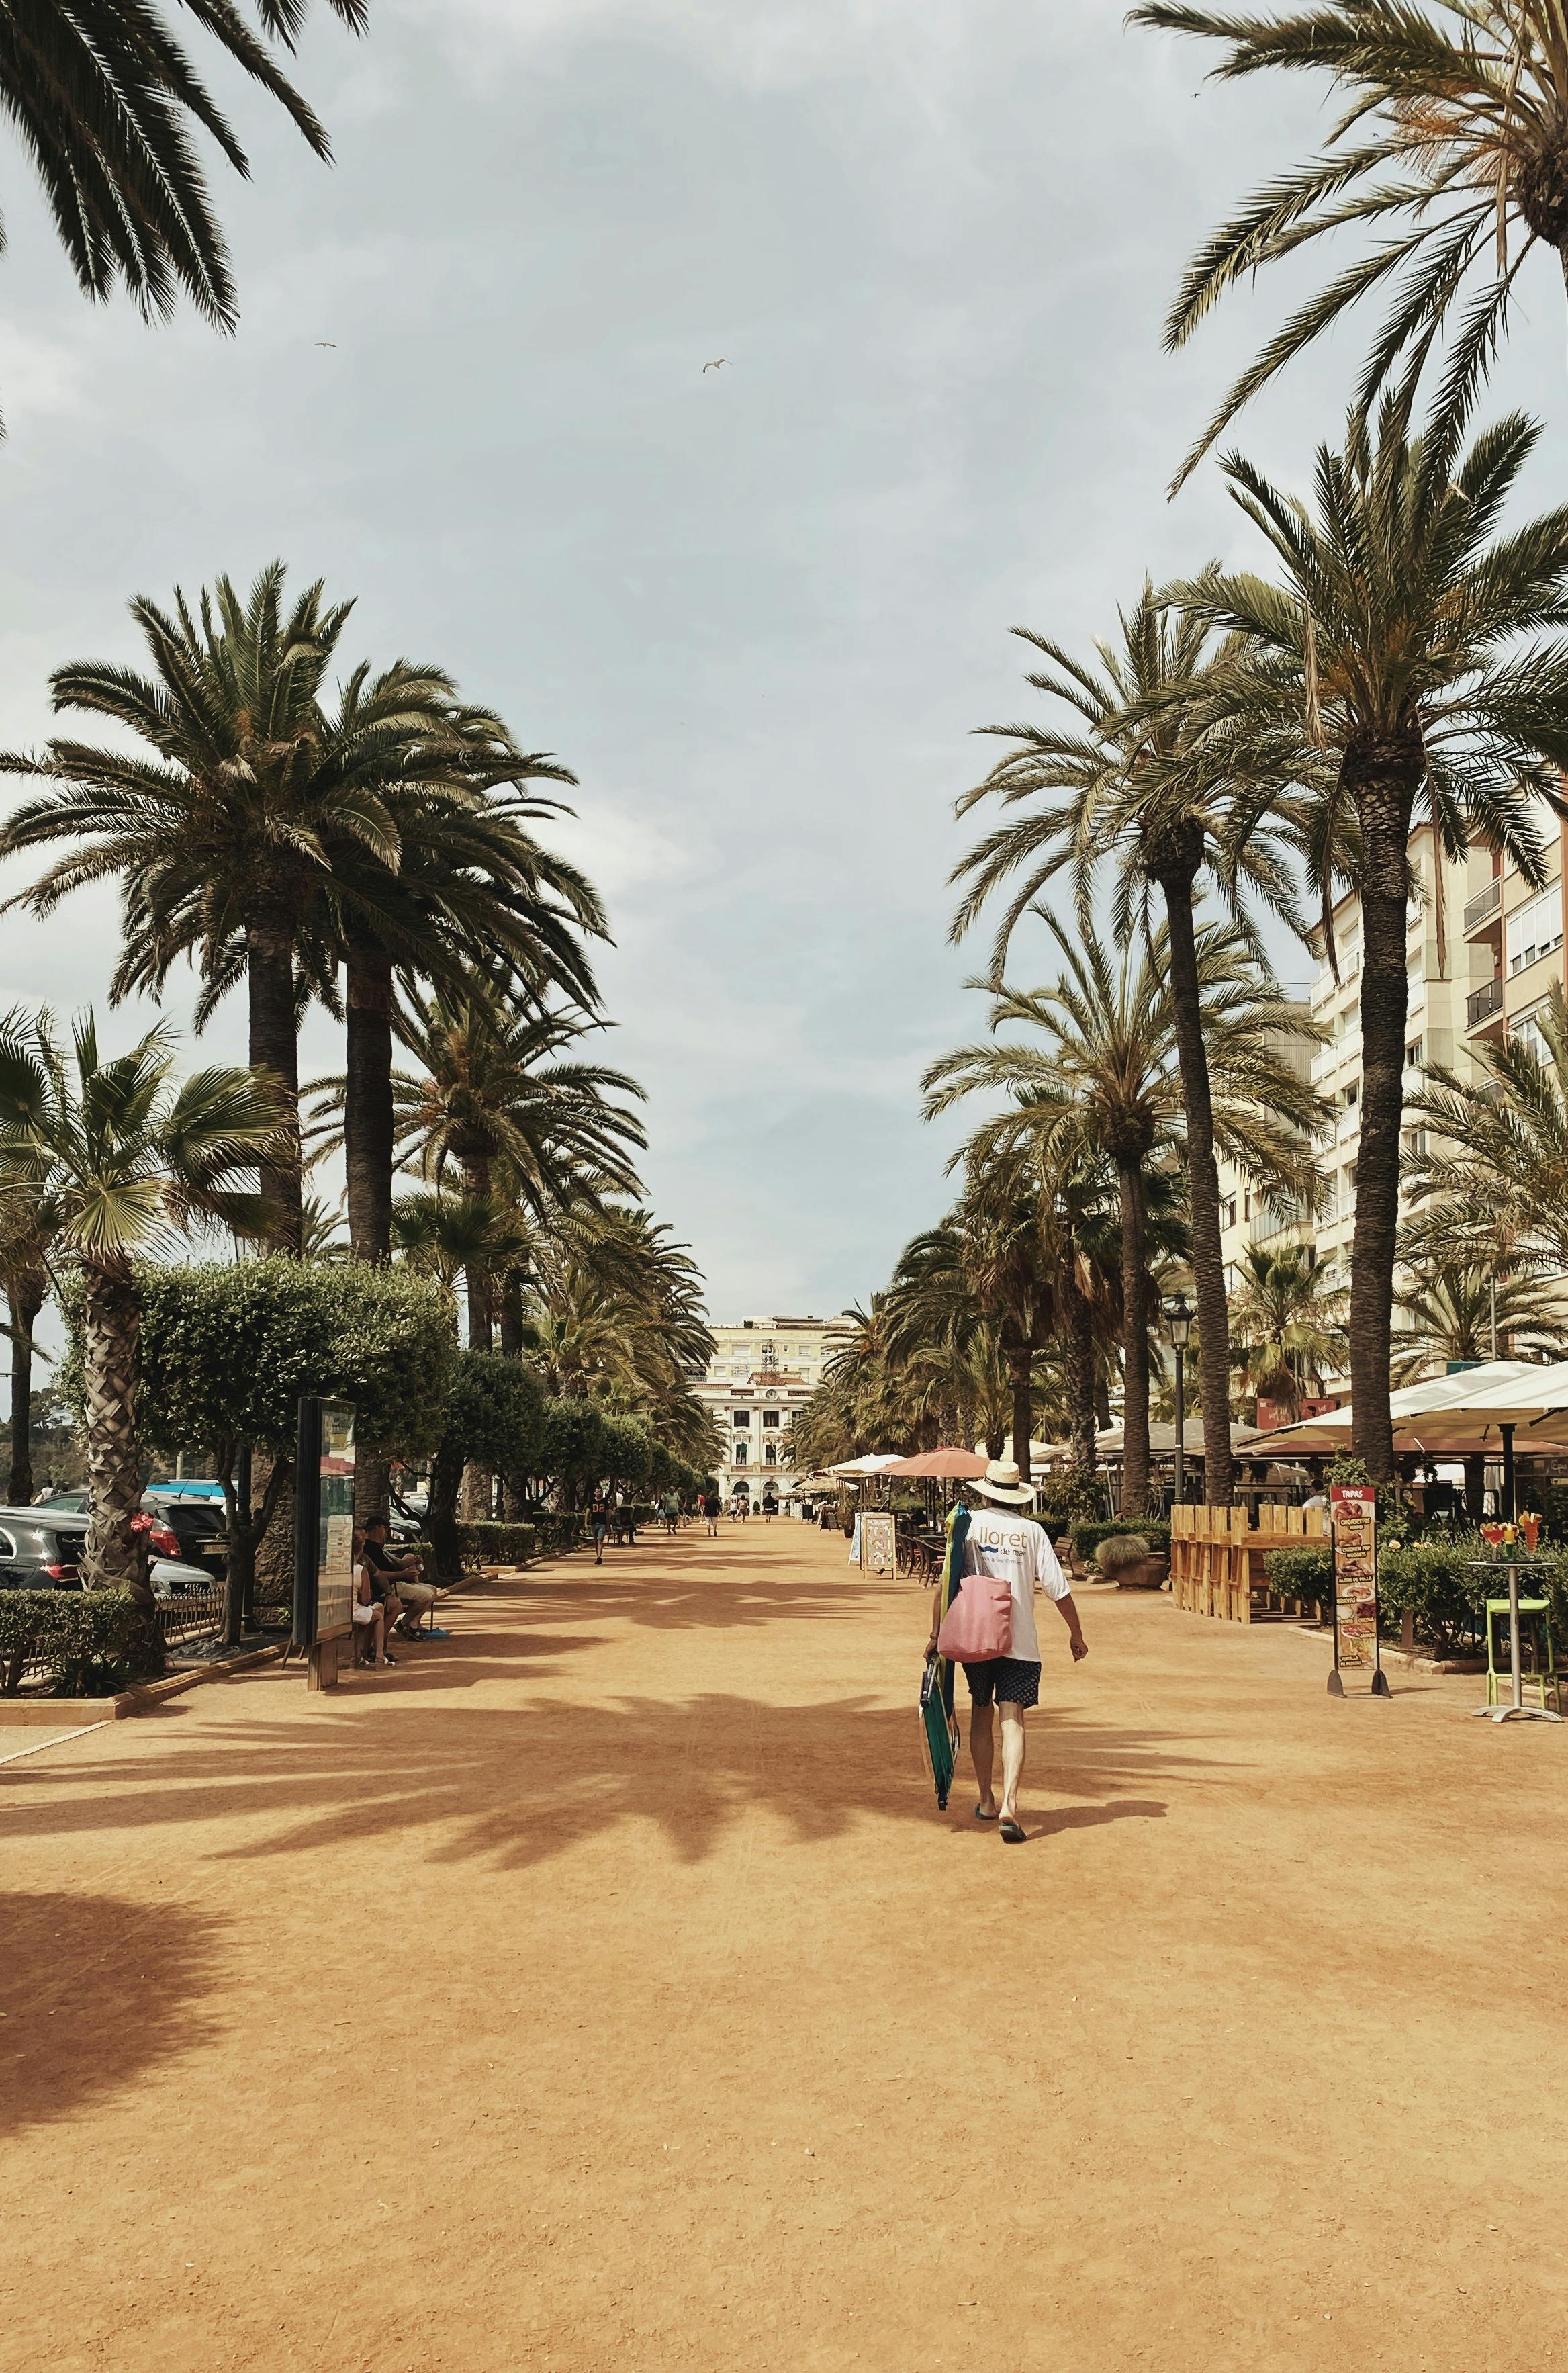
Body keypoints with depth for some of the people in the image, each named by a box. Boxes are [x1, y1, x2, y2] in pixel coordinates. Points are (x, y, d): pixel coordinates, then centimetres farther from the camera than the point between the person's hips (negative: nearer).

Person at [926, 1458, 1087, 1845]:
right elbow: (1059, 1589, 0)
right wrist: (1077, 1635, 12)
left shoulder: (969, 1524, 0)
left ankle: (987, 1801, 26)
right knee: (1012, 1722, -3)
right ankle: (1009, 1803, -20)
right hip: (1021, 1642, -1)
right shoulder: (1031, 1530, 1)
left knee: (981, 1716, 17)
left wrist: (935, 1633, -1)